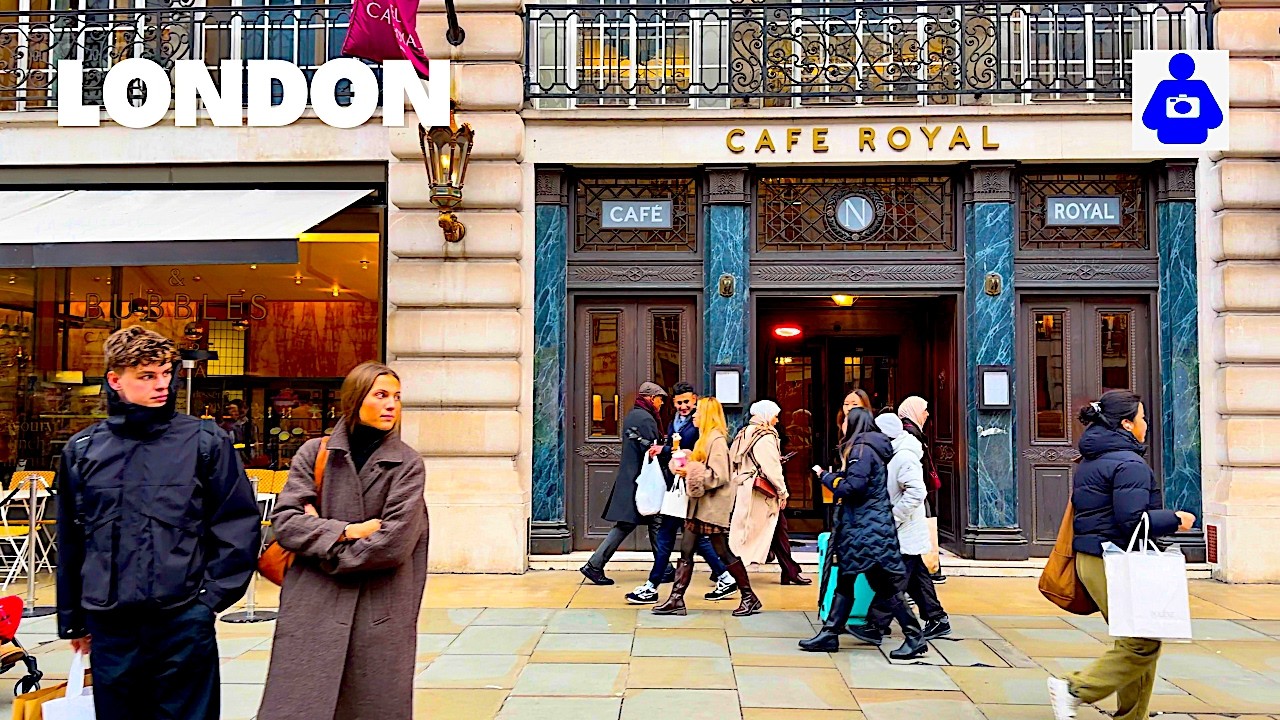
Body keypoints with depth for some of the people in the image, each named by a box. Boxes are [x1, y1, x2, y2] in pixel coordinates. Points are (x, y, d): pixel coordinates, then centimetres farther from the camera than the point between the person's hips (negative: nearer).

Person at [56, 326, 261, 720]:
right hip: (109, 627, 3)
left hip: (185, 621, -3)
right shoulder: (83, 449, 6)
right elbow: (69, 541, 14)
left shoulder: (205, 440, -2)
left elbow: (238, 524, -1)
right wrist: (72, 619, 17)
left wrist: (211, 595, -6)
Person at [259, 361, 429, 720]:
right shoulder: (314, 453, 6)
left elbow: (395, 542, -8)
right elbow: (284, 519, -2)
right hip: (312, 611, 1)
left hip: (380, 615, -1)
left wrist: (321, 538, -4)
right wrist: (345, 532, -10)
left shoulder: (408, 464, 2)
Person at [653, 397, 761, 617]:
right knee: (686, 550, 5)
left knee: (723, 551, -1)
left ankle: (750, 598, 12)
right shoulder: (706, 438, 15)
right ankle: (676, 599, 7)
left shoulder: (717, 440, -15)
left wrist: (691, 472, -19)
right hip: (700, 504, 10)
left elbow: (719, 476, -21)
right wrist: (687, 468, 5)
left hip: (714, 506, -9)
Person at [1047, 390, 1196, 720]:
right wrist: (1176, 519, -7)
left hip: (1090, 558, 10)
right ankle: (1073, 689, -7)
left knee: (1135, 642, 16)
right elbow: (1132, 519, -21)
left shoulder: (1090, 461, 16)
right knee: (1143, 645, -5)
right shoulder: (1129, 463, -15)